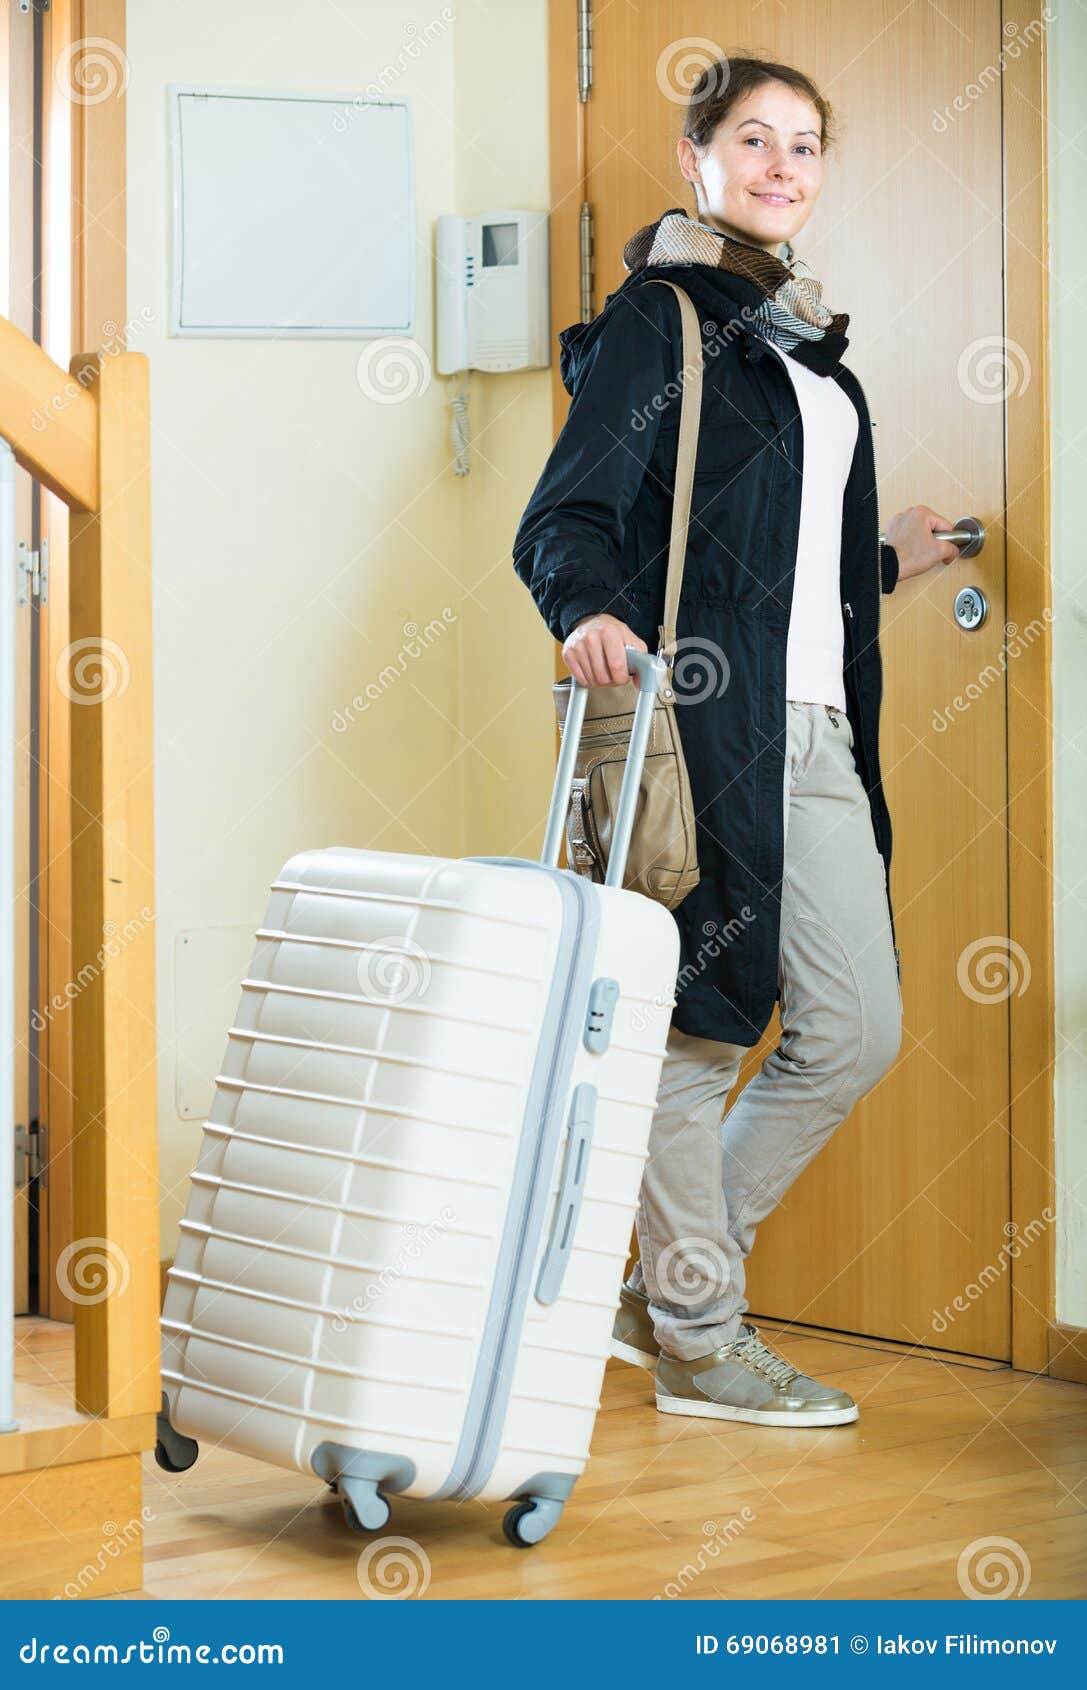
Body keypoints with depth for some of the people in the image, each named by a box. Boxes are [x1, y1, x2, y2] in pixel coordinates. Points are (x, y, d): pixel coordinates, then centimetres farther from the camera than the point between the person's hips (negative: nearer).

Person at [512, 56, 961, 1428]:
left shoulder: (803, 338, 22)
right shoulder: (656, 320, -3)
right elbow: (568, 515, -14)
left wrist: (884, 563, 31)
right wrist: (592, 613, -32)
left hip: (817, 726, 9)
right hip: (702, 718, -8)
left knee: (858, 1028, 6)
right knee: (696, 1027, -2)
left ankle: (663, 1287, 19)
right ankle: (699, 1339, 12)